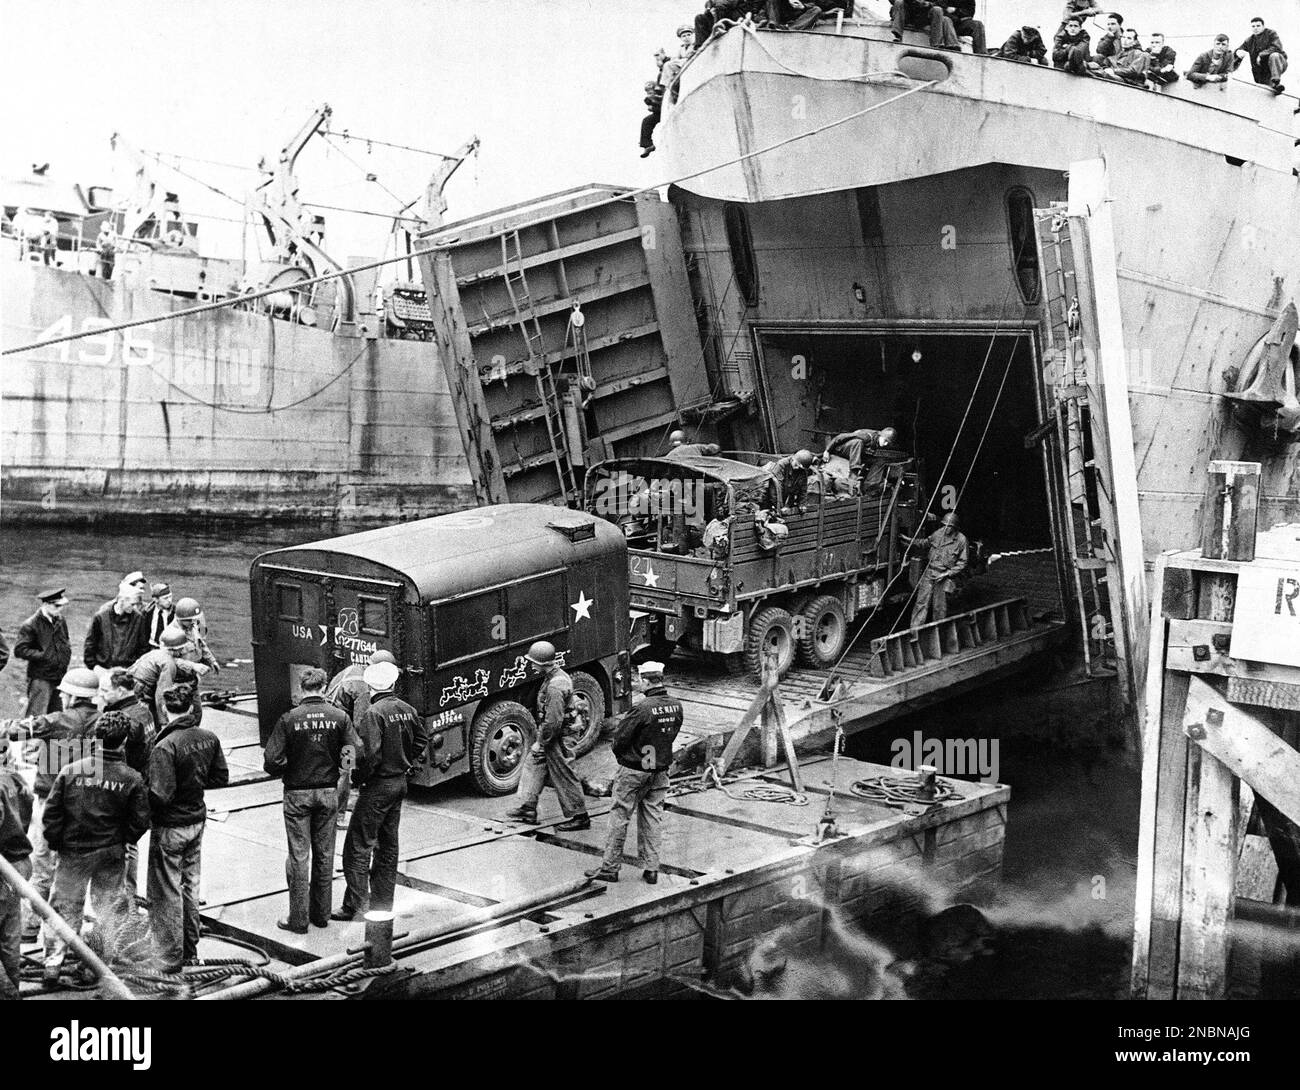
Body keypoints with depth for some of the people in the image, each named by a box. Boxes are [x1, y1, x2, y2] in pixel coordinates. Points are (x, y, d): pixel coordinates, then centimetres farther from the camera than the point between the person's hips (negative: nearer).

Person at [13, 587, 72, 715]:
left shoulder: (60, 620, 8)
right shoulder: (30, 625, -14)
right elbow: (19, 650, -17)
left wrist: (67, 649, 5)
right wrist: (44, 655, -19)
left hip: (60, 676, 7)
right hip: (40, 679, -7)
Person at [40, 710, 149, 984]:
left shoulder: (71, 771, -11)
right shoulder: (132, 779, -11)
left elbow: (51, 813, -7)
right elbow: (140, 820, -7)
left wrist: (55, 842, 7)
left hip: (73, 851, 0)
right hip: (111, 854, 0)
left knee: (65, 906, 11)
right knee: (109, 905, 15)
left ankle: (53, 963, 6)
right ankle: (104, 962, 22)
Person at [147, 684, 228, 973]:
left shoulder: (165, 746, -23)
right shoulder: (208, 738, -3)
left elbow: (161, 794, -25)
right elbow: (221, 778, 6)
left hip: (170, 827, -7)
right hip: (197, 819, 7)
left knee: (166, 892, 4)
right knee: (190, 886, 19)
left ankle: (169, 958, 11)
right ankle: (190, 948, 31)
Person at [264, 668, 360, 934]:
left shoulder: (289, 719, -12)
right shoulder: (340, 717, -6)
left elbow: (271, 762, -14)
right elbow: (355, 754, -10)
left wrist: (287, 771, 7)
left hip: (297, 794, -2)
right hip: (328, 792, 2)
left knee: (299, 856, 5)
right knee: (324, 855, 14)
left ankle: (298, 919, 10)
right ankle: (322, 914, 22)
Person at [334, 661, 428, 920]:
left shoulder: (374, 714, -19)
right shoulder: (406, 709, 4)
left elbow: (370, 753, -25)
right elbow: (422, 738, 15)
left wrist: (360, 778, -10)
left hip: (378, 786, -8)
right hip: (400, 782, 8)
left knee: (358, 845, -2)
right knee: (388, 845, 15)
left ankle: (356, 903, -2)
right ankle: (382, 901, 22)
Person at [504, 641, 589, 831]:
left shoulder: (555, 687, -27)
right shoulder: (557, 676, 6)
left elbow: (553, 721, -27)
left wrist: (541, 743, -17)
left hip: (556, 740, -10)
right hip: (547, 735, 10)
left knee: (564, 778, 2)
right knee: (532, 765, 15)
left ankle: (579, 817, 14)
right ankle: (527, 809, 23)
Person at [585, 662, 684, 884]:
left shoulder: (643, 708, -24)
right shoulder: (676, 706, -3)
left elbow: (620, 738, -17)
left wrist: (620, 755, 3)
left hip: (634, 770, -6)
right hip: (661, 769, 6)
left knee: (619, 817, 5)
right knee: (652, 818, 13)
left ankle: (610, 867, 12)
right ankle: (651, 868, 15)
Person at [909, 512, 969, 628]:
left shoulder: (961, 540, -8)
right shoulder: (938, 533, 3)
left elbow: (962, 563, -6)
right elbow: (926, 543, 26)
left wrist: (947, 573, -13)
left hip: (944, 576, -3)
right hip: (929, 573, 3)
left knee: (939, 607, 3)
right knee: (922, 602, -2)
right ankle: (915, 629, 0)